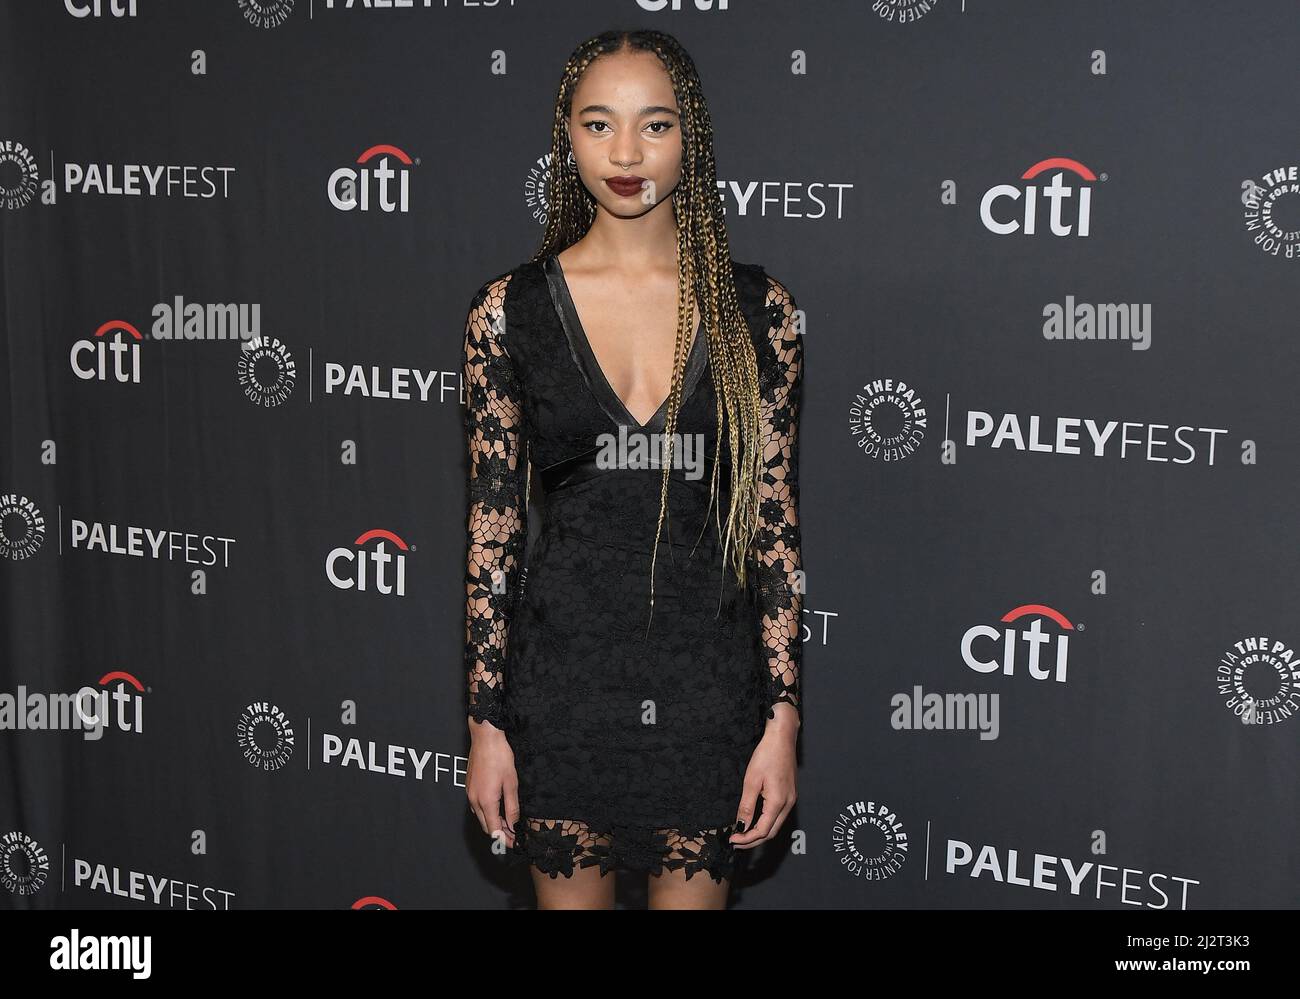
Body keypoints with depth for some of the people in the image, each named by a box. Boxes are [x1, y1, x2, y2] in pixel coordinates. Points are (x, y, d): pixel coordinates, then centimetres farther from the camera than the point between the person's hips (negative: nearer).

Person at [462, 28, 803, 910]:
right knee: (570, 895, 15)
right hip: (563, 667, 0)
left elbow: (775, 523, -1)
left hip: (708, 675, 0)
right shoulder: (511, 309, -2)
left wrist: (782, 718, -4)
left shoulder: (756, 309, -2)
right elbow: (492, 528, 0)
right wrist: (486, 722, -2)